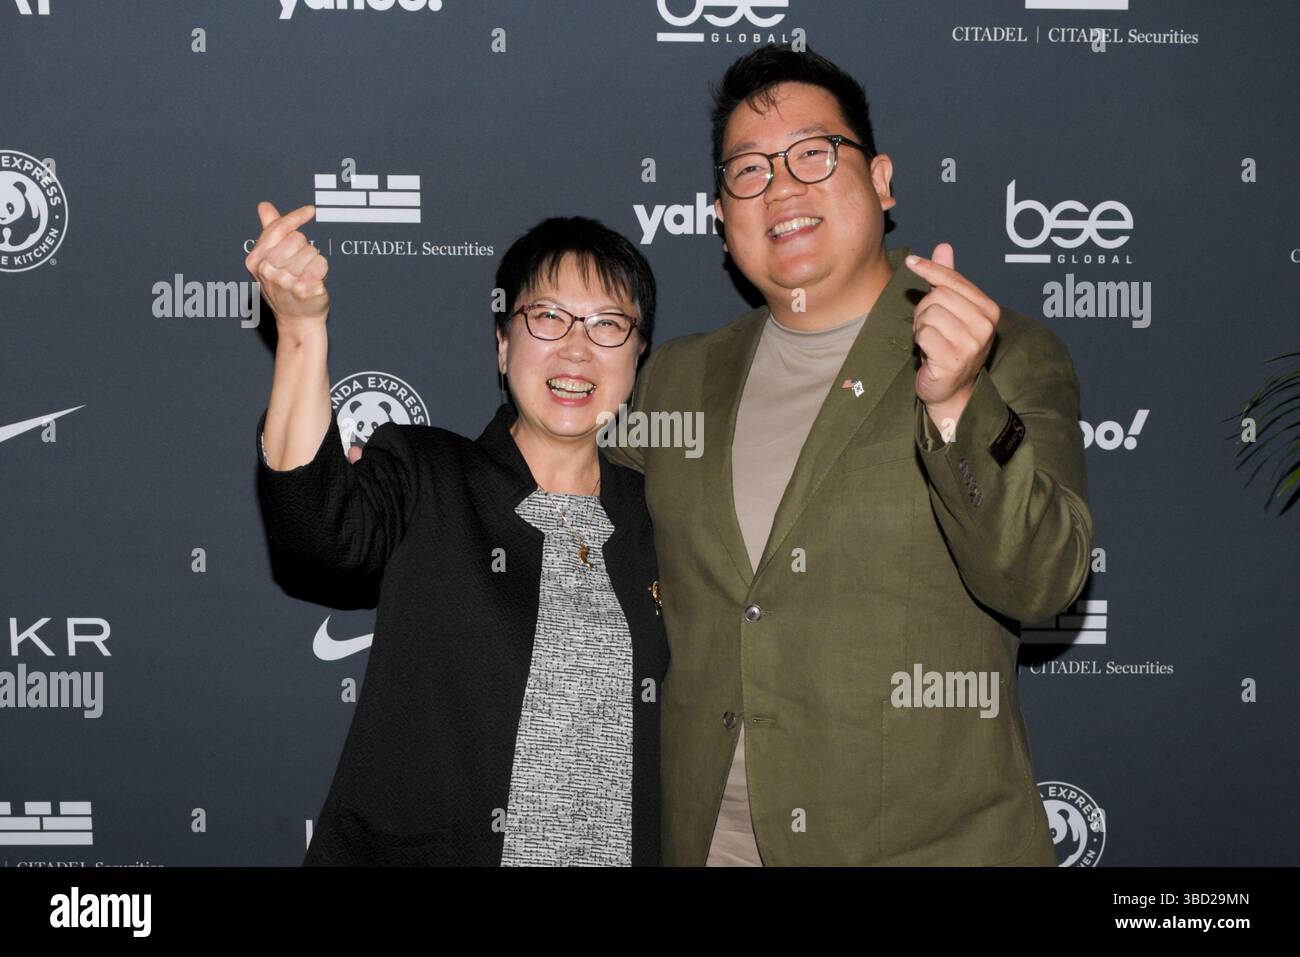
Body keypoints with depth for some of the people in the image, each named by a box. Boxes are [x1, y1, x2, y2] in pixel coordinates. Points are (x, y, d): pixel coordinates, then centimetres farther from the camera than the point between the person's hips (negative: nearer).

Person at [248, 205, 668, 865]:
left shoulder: (656, 520, 6)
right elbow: (316, 521, -25)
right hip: (415, 847, -2)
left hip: (616, 849, 3)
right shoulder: (423, 479, -3)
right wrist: (301, 324, -34)